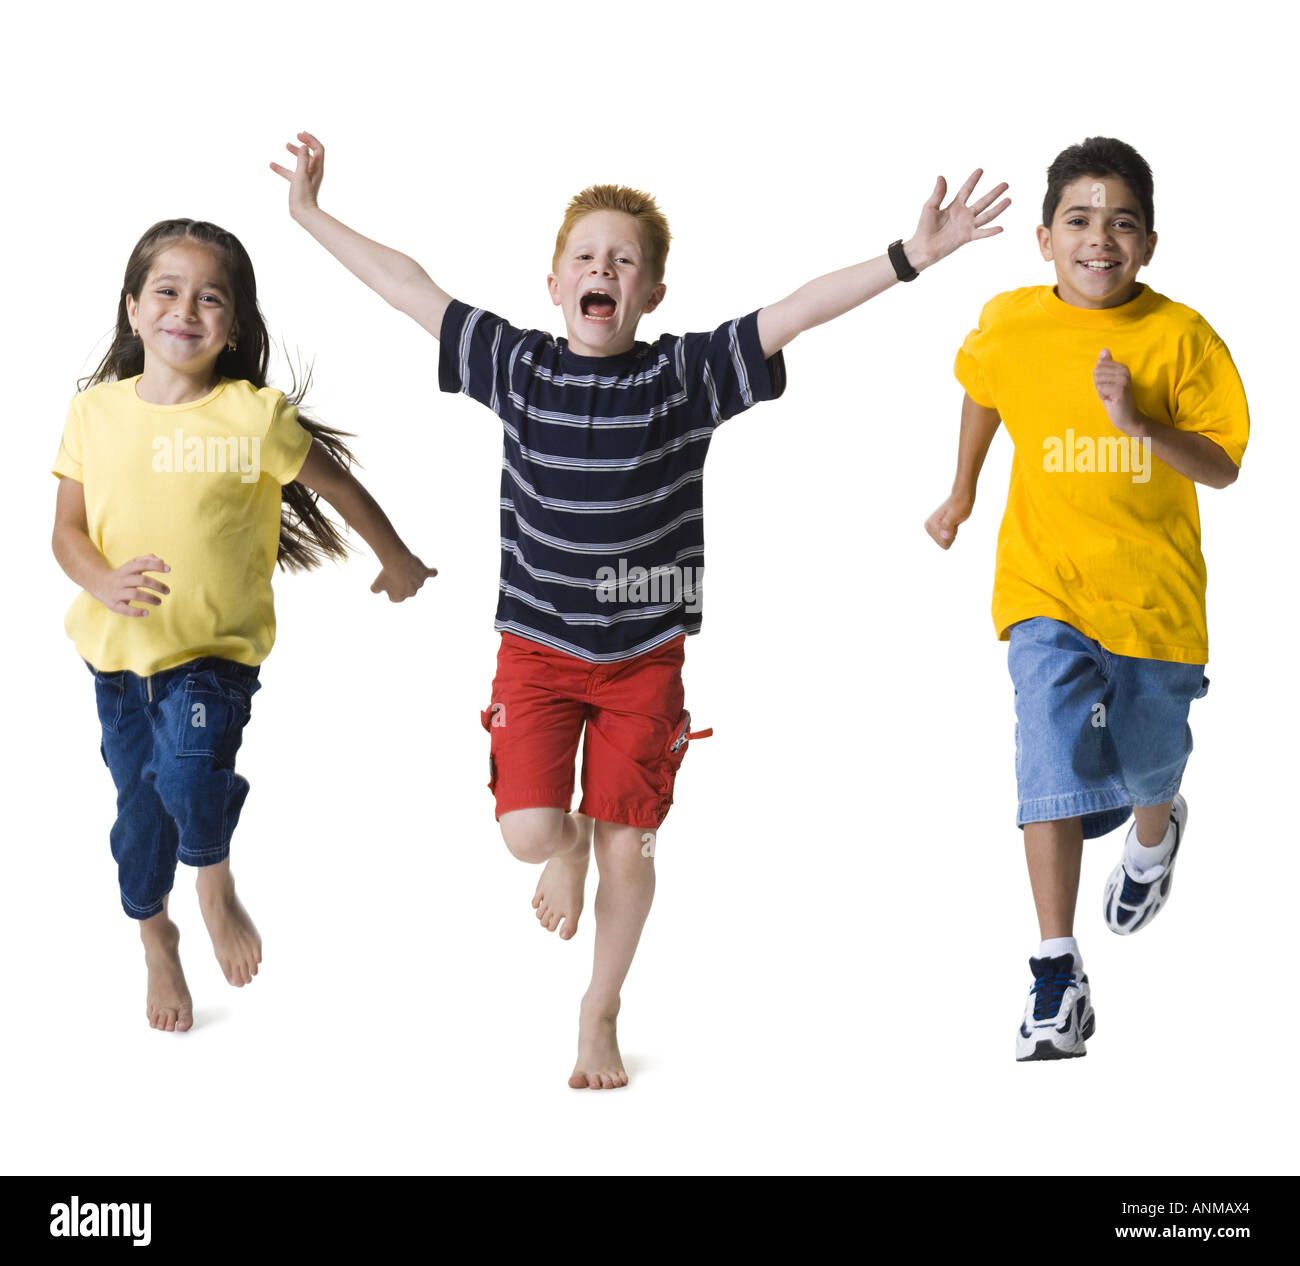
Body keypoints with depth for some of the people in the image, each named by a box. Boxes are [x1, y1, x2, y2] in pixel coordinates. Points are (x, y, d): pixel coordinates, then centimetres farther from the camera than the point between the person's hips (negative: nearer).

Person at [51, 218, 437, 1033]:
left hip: (216, 646, -3)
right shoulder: (96, 412, -4)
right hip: (119, 646, 3)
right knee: (141, 807, 14)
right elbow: (68, 527, 1)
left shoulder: (255, 417, -14)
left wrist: (398, 561, 14)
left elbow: (340, 486, 1)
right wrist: (102, 581, -20)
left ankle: (218, 888, 5)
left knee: (192, 772, -27)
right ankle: (157, 942, 42)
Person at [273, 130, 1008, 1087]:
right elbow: (412, 290, 3)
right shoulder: (521, 367, -4)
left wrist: (909, 257, -26)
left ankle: (601, 1015, 28)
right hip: (537, 649, 0)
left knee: (627, 847, 4)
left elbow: (794, 314, -17)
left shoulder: (685, 376, -8)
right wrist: (311, 215, 8)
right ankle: (569, 848, 27)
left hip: (645, 657, 0)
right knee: (530, 833, -13)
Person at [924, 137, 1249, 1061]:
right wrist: (962, 493, 26)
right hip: (1047, 583, 0)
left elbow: (1224, 466, -11)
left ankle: (1154, 838, 56)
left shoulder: (1179, 337, -12)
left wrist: (1139, 426, -27)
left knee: (1150, 765, 17)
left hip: (1155, 589, 0)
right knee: (1054, 762, -16)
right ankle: (1059, 978, -15)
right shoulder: (1008, 327, -7)